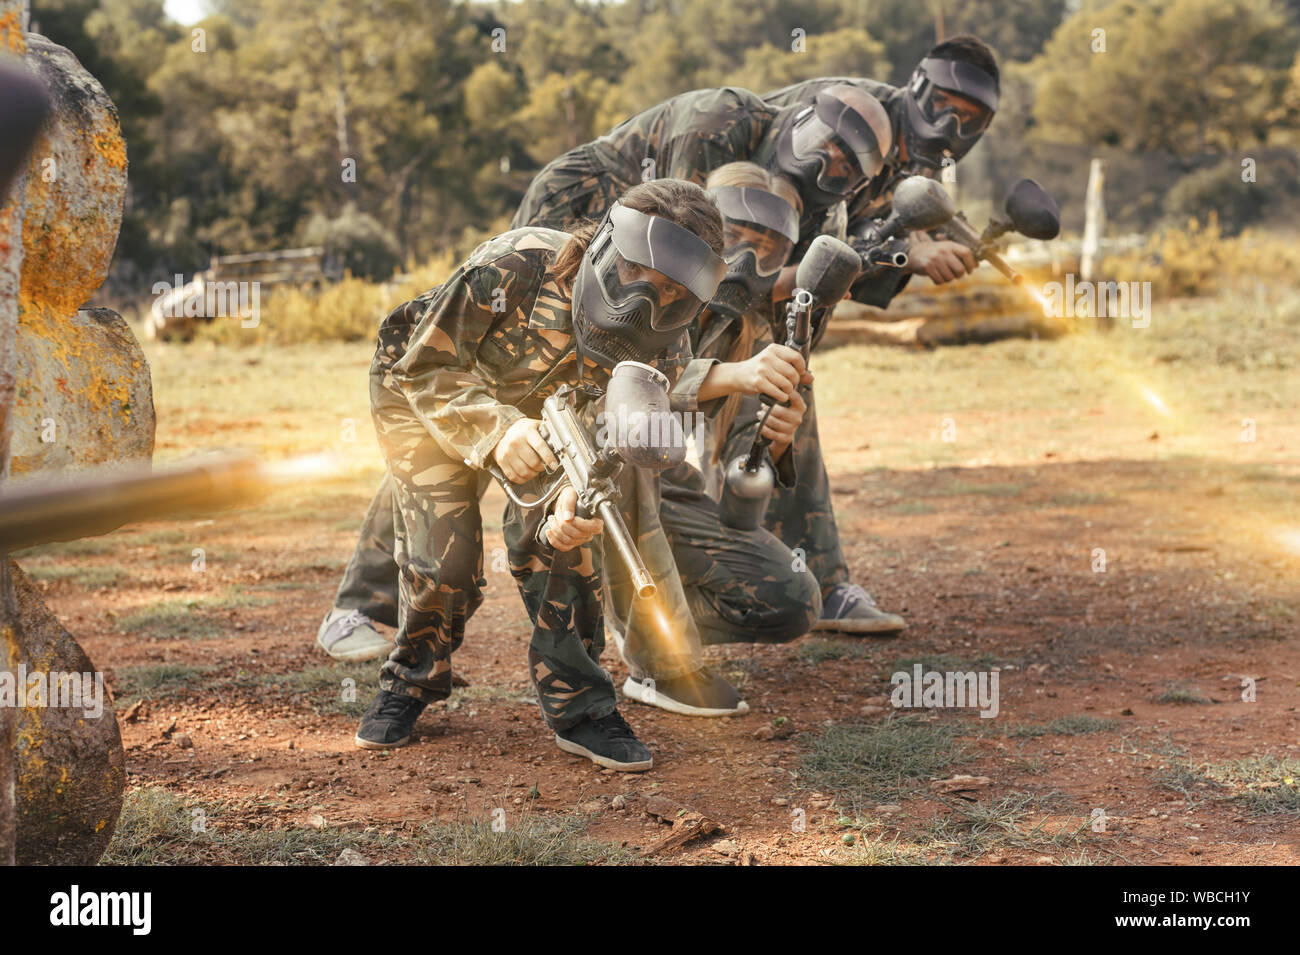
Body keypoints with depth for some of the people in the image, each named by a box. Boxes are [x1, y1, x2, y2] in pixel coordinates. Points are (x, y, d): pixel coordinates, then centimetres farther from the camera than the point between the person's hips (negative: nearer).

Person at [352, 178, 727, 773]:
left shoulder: (663, 352, -28)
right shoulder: (515, 267, -40)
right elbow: (423, 366, -31)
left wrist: (582, 502, -48)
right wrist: (496, 430, -48)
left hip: (547, 412, 3)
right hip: (422, 394, -2)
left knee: (556, 536, -18)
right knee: (443, 557, -12)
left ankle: (579, 707, -3)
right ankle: (410, 681, 17)